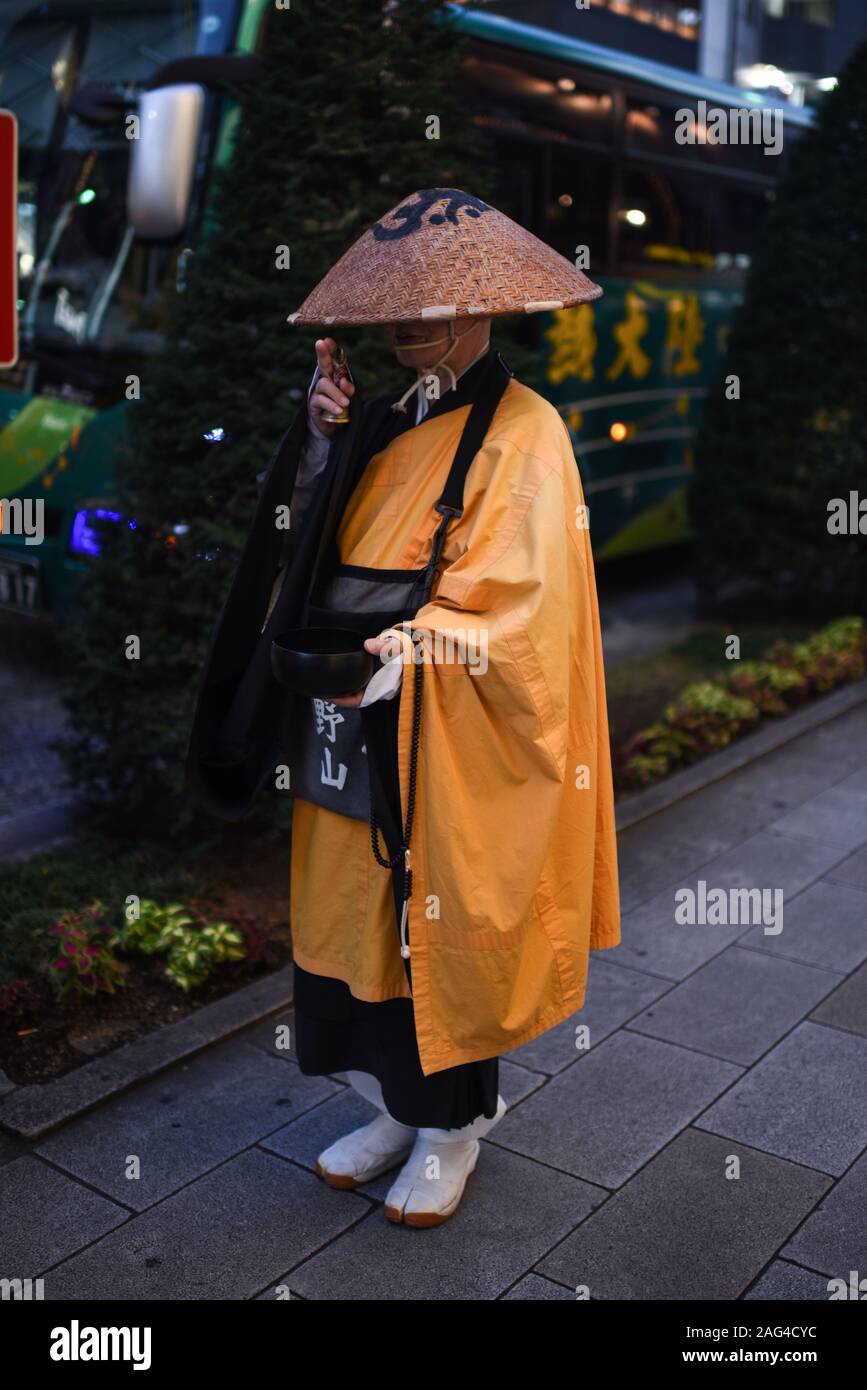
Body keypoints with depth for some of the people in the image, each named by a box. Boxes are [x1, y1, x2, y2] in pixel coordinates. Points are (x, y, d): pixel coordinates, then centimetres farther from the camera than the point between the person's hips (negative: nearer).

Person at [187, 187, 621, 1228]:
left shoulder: (523, 433, -7)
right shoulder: (388, 422, 14)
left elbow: (514, 594, -17)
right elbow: (314, 548, 10)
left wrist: (409, 653, -30)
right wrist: (321, 436, -3)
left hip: (451, 741, -6)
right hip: (355, 729, 7)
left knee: (444, 925, 5)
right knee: (361, 915, 13)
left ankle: (454, 1126, 27)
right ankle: (404, 1105, 33)